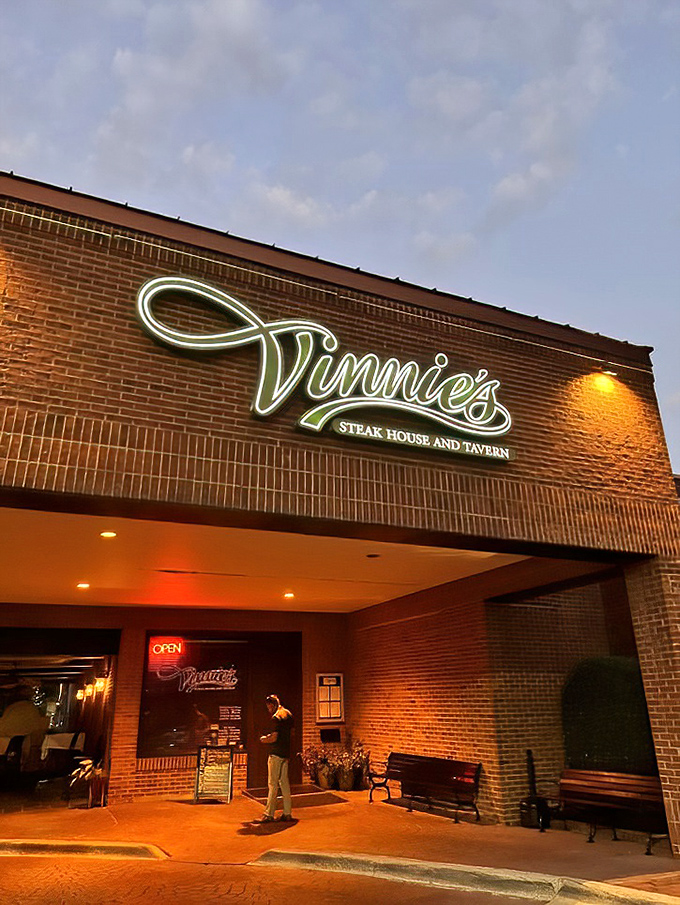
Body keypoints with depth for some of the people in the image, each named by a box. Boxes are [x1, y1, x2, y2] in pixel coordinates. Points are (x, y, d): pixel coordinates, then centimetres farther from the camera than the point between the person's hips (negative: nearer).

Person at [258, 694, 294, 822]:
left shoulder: (276, 717, -14)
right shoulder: (288, 714, 12)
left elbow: (274, 738, -18)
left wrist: (264, 740, 0)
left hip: (276, 754, -8)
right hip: (286, 752, 8)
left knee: (273, 784, -4)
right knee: (284, 783, 11)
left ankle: (269, 814, 0)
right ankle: (287, 813, 14)